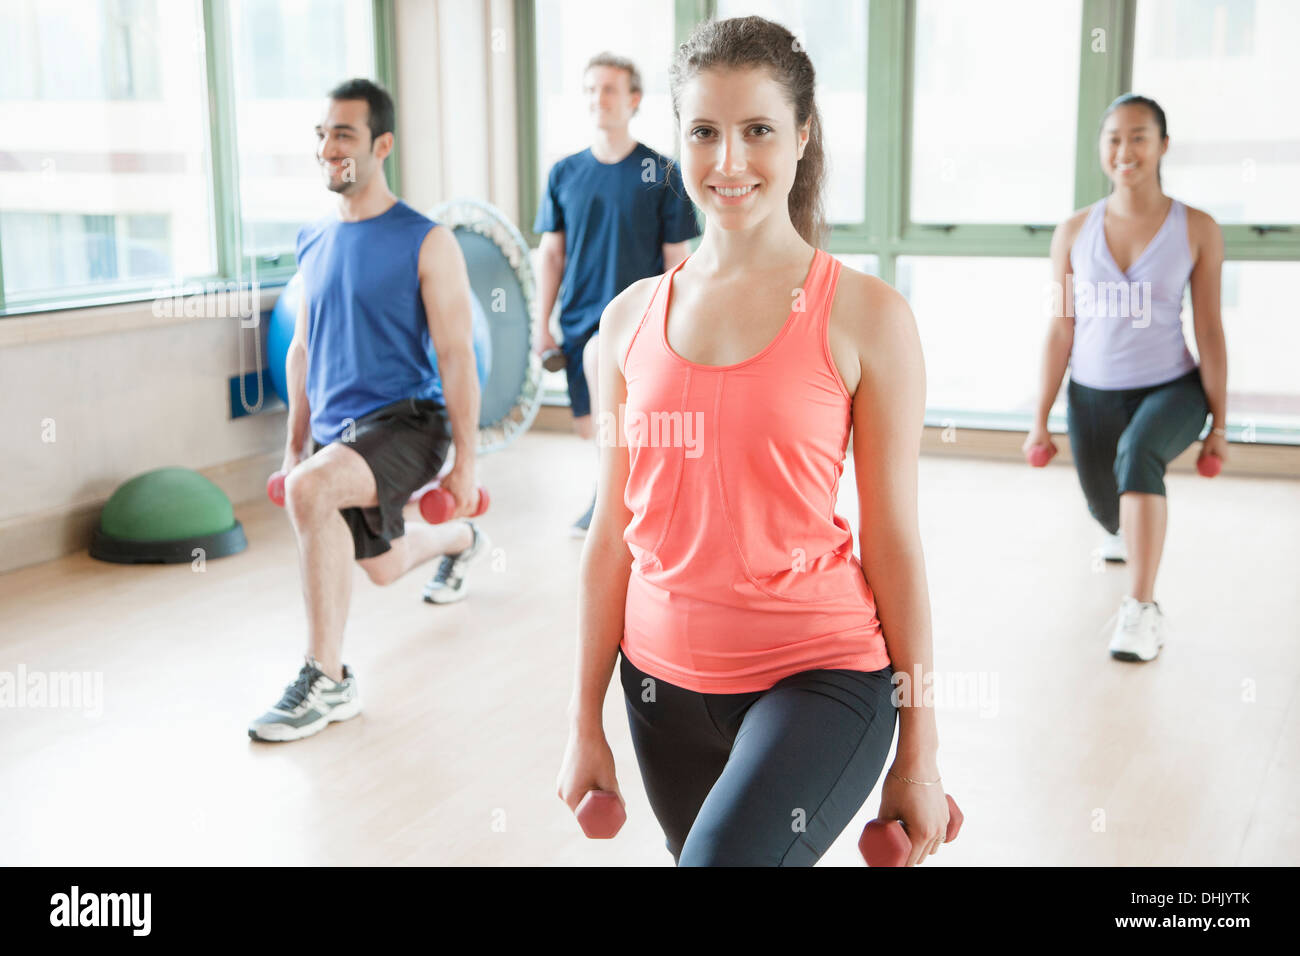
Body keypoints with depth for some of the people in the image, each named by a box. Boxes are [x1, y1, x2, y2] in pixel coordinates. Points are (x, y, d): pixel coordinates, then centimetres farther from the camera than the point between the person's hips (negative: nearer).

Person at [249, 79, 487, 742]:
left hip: (405, 420, -7)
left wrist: (465, 462, -12)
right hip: (338, 431, 7)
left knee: (309, 489, -34)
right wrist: (295, 443, 17)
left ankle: (325, 680, -23)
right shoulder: (313, 242, 9)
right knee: (381, 566, 22)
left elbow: (456, 356, -10)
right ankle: (460, 540, 59)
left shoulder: (426, 242, -10)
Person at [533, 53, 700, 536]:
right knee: (588, 423, 10)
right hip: (581, 315, 5)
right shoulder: (564, 174, 5)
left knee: (597, 354, -35)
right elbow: (551, 254, 10)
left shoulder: (662, 174, -4)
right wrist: (542, 325, 6)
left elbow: (677, 260, -1)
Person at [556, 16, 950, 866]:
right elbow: (613, 534, 8)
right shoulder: (632, 317, 4)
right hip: (666, 681, 4)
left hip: (818, 676, -4)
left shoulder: (865, 316, -7)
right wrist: (586, 723, 11)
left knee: (720, 854, -25)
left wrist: (920, 755, -2)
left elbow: (894, 541, -5)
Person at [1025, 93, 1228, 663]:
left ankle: (1142, 608, -36)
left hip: (1171, 389, -3)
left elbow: (1209, 330, -4)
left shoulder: (1197, 229, -6)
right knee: (1105, 508, 19)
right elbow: (1060, 330, 1)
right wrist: (1040, 420, 0)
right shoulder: (1075, 232, -1)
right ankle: (1126, 532, 61)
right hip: (1093, 395, 3)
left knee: (1137, 453, -37)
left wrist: (1219, 424, -3)